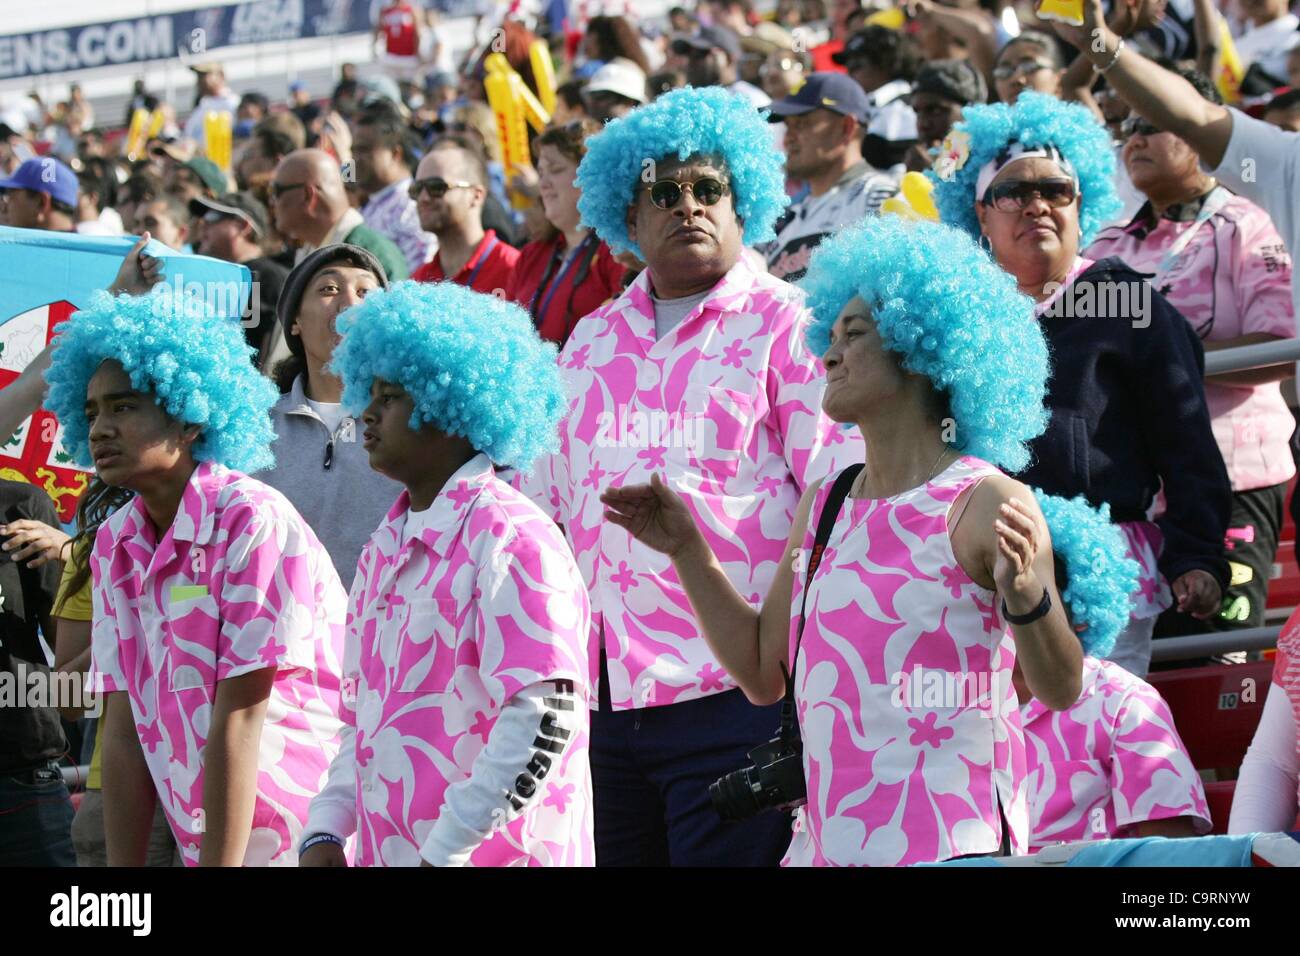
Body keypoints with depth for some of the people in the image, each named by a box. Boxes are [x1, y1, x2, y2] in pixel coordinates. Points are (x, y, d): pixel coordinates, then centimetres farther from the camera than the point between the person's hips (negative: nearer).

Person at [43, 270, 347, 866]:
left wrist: (217, 864, -17)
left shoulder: (253, 522, -15)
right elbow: (124, 727, 7)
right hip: (203, 842, 6)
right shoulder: (115, 546, 7)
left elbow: (238, 720, -17)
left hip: (299, 840, -6)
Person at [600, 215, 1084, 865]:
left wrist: (1029, 601, -31)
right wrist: (687, 550, 13)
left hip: (953, 843, -6)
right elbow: (764, 672, 17)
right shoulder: (823, 505, 12)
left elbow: (1060, 691, -13)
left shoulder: (986, 505, -8)